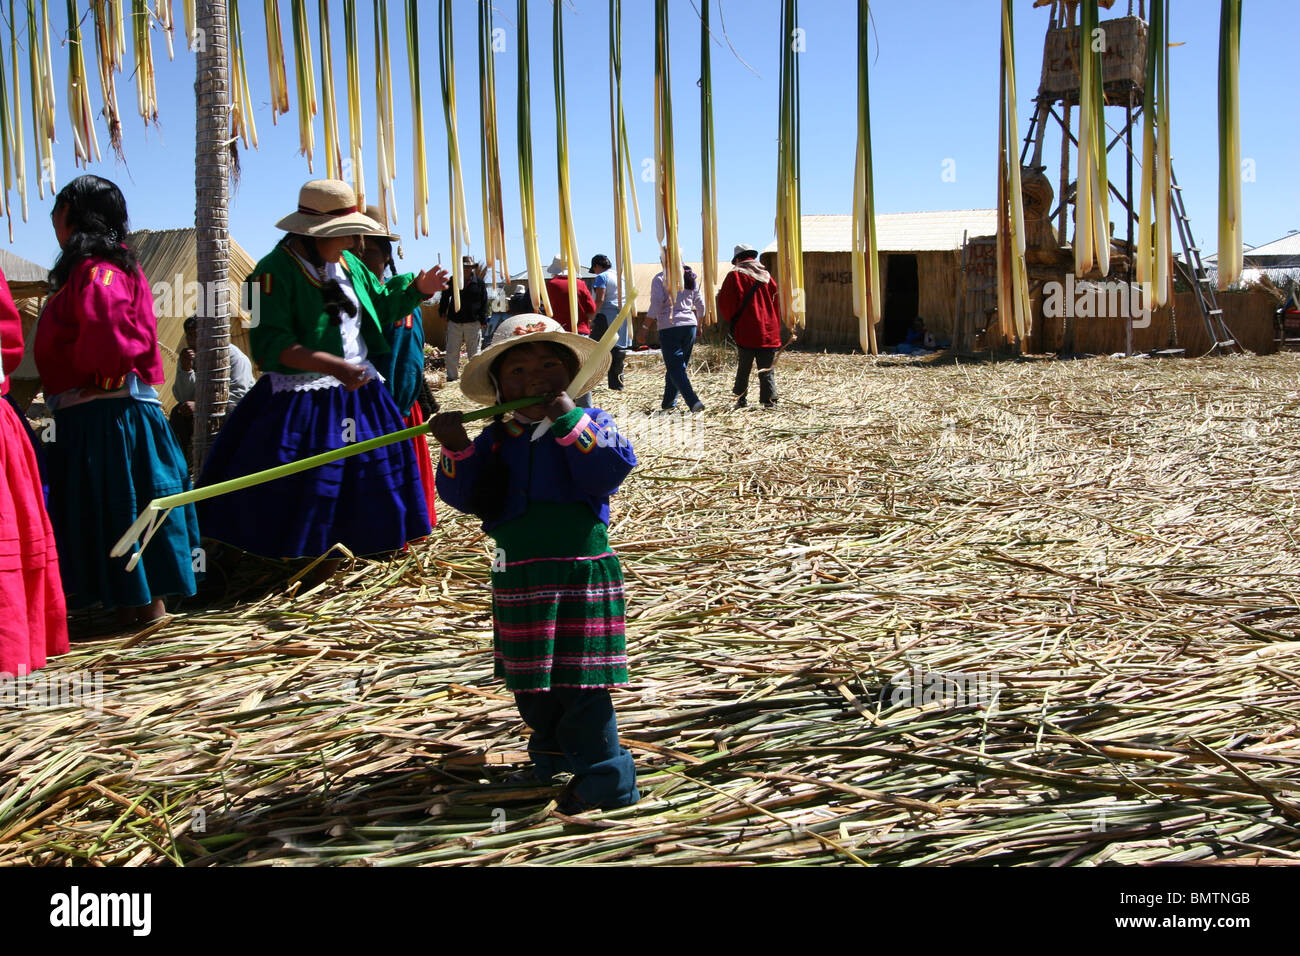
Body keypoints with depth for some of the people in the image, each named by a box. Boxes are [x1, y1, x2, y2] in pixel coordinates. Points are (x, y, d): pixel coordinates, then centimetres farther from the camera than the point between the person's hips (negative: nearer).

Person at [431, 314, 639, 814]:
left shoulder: (588, 424, -3)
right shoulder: (495, 439, 8)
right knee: (528, 678, 17)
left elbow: (611, 470, -22)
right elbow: (462, 496, 1)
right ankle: (552, 747, 39)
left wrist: (569, 421, -25)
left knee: (579, 677, -4)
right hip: (518, 575, 5)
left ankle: (602, 777, 6)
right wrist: (455, 448, -15)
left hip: (580, 570, -5)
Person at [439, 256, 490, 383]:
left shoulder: (480, 283, 4)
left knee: (474, 353, 5)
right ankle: (452, 376, 10)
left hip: (473, 323, -1)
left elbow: (484, 303, 5)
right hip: (454, 322, 1)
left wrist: (483, 320, -2)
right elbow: (445, 297, 21)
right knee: (452, 352, 2)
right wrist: (443, 312, 15)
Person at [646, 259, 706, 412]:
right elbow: (701, 305, 17)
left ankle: (693, 401, -21)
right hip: (690, 325, 6)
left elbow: (656, 305, -12)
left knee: (675, 367, -5)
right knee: (678, 366, 16)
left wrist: (645, 328, -7)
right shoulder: (690, 279, 12)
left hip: (669, 327, -5)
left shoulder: (660, 279, -4)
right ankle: (668, 402, 23)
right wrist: (699, 325, 31)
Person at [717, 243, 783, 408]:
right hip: (769, 332, 3)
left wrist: (731, 321, 13)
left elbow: (725, 303, -3)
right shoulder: (767, 276, 11)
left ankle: (741, 400, 11)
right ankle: (770, 400, -4)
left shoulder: (735, 276, -1)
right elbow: (777, 301, 14)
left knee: (743, 370, 9)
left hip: (746, 333, -3)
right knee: (766, 371, 5)